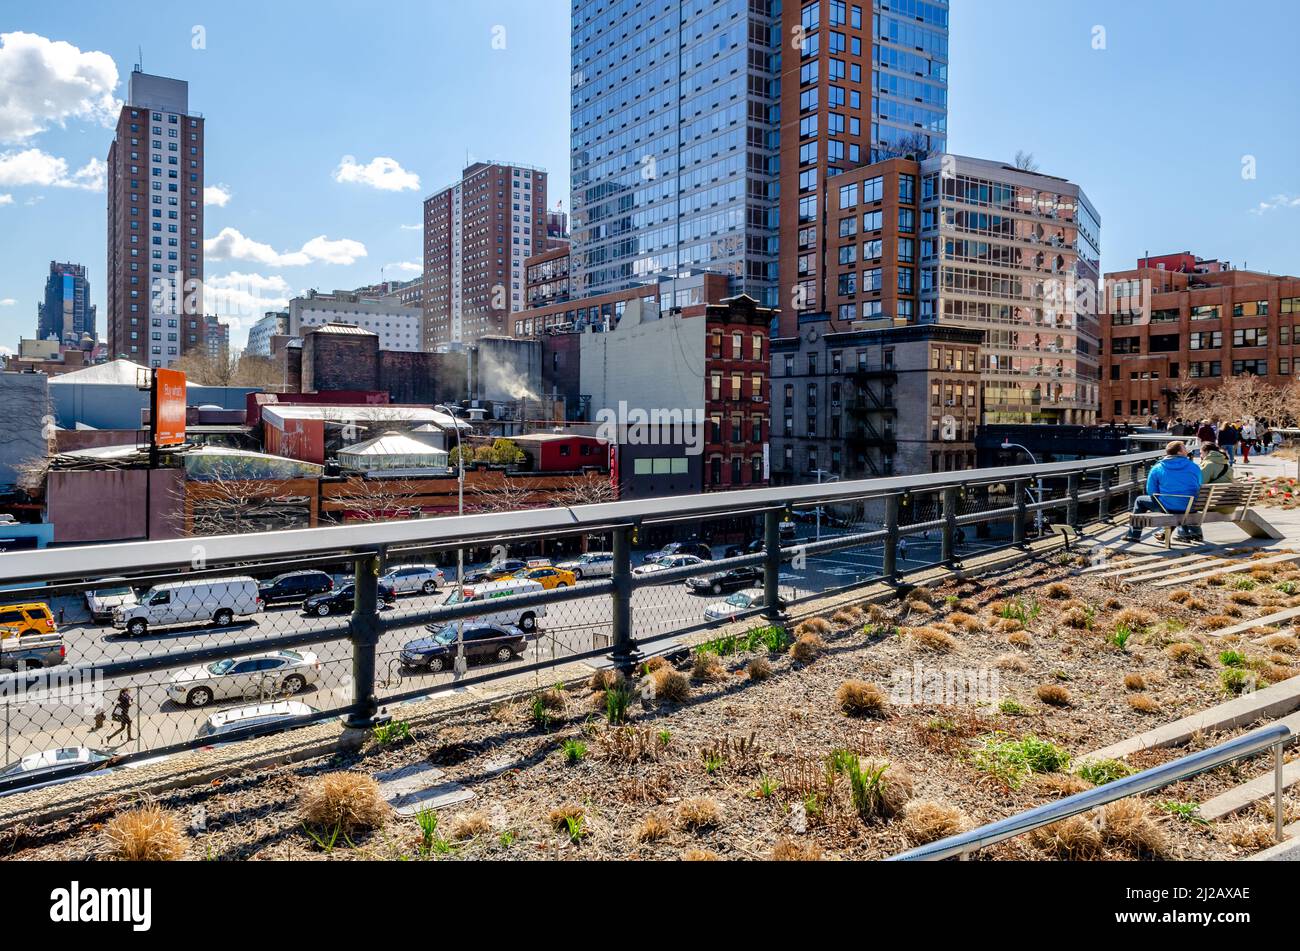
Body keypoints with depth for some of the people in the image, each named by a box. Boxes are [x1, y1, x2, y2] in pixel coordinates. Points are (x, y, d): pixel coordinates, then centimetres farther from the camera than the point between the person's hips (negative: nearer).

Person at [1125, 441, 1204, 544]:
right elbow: (1199, 488, 10)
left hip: (1167, 508, -3)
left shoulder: (1157, 468, -5)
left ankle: (1134, 535, 24)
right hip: (1190, 509, 3)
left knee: (1140, 500, 21)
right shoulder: (1195, 467, 0)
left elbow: (1151, 491, 0)